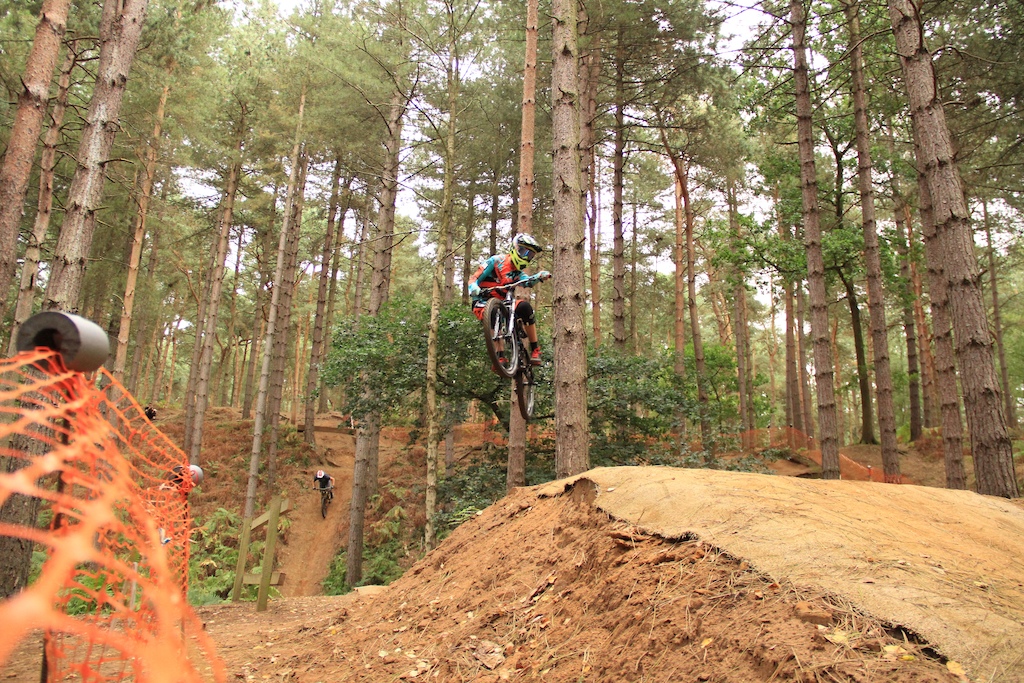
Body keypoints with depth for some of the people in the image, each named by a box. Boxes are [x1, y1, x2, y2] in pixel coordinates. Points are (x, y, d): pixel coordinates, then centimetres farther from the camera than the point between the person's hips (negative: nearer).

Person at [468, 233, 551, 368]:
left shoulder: (518, 272, 12)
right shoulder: (496, 261, -4)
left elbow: (527, 282, -12)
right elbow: (474, 279, -8)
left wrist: (539, 277, -33)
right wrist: (474, 288, -31)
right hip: (483, 303, -5)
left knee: (524, 307, -22)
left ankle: (535, 349, -14)